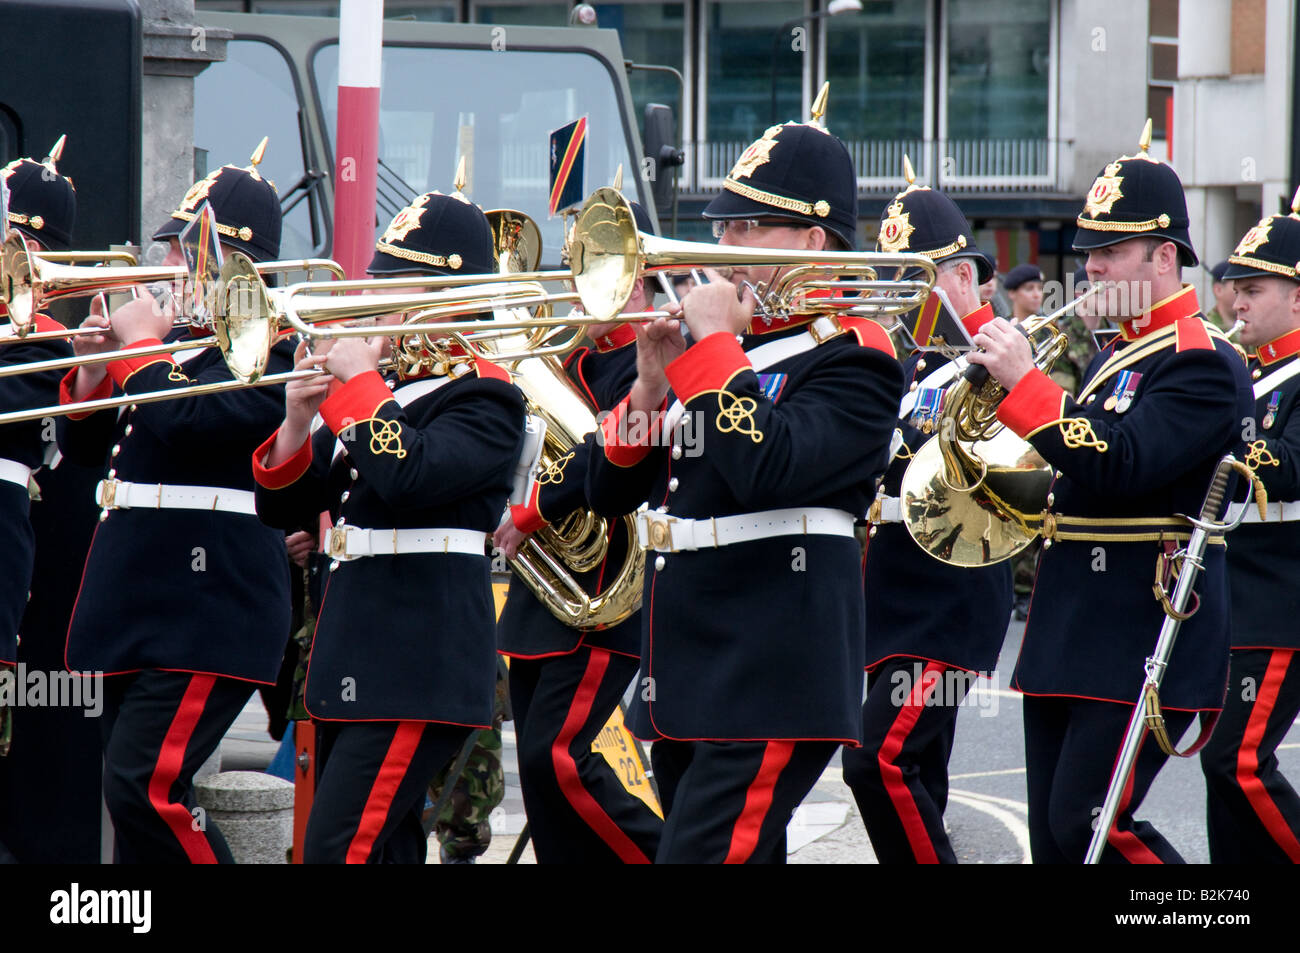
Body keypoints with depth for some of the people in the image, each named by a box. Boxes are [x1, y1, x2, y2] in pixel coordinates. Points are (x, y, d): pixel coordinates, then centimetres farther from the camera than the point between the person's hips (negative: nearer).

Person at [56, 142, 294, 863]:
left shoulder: (271, 347, -9)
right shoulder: (178, 337, 17)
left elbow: (185, 422, -25)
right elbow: (83, 445, 19)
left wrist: (140, 345, -10)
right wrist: (94, 367, 2)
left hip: (205, 610, -9)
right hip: (136, 607, 9)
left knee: (147, 786, -18)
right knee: (143, 795, 9)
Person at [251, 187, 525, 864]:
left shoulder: (485, 400, -7)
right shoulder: (384, 389, 18)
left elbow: (411, 476, -27)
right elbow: (282, 508, 15)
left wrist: (358, 380, -16)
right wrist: (297, 422, -3)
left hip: (418, 673, -9)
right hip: (353, 667, 9)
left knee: (338, 849, -17)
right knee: (380, 854, 9)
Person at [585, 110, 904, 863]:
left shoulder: (851, 357, -7)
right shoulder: (726, 344, 17)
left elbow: (766, 468, -26)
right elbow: (609, 491, 15)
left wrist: (713, 345, -16)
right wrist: (652, 383, 0)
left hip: (772, 686, -9)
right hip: (689, 687, 9)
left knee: (700, 854, -17)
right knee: (741, 858, 12)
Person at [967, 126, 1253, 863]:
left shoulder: (1202, 362, -12)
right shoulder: (1118, 356, 18)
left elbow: (1121, 469, -24)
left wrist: (1025, 383, -21)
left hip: (1143, 637, -9)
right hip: (1068, 637, 9)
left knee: (1088, 825, -15)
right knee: (1055, 837, 6)